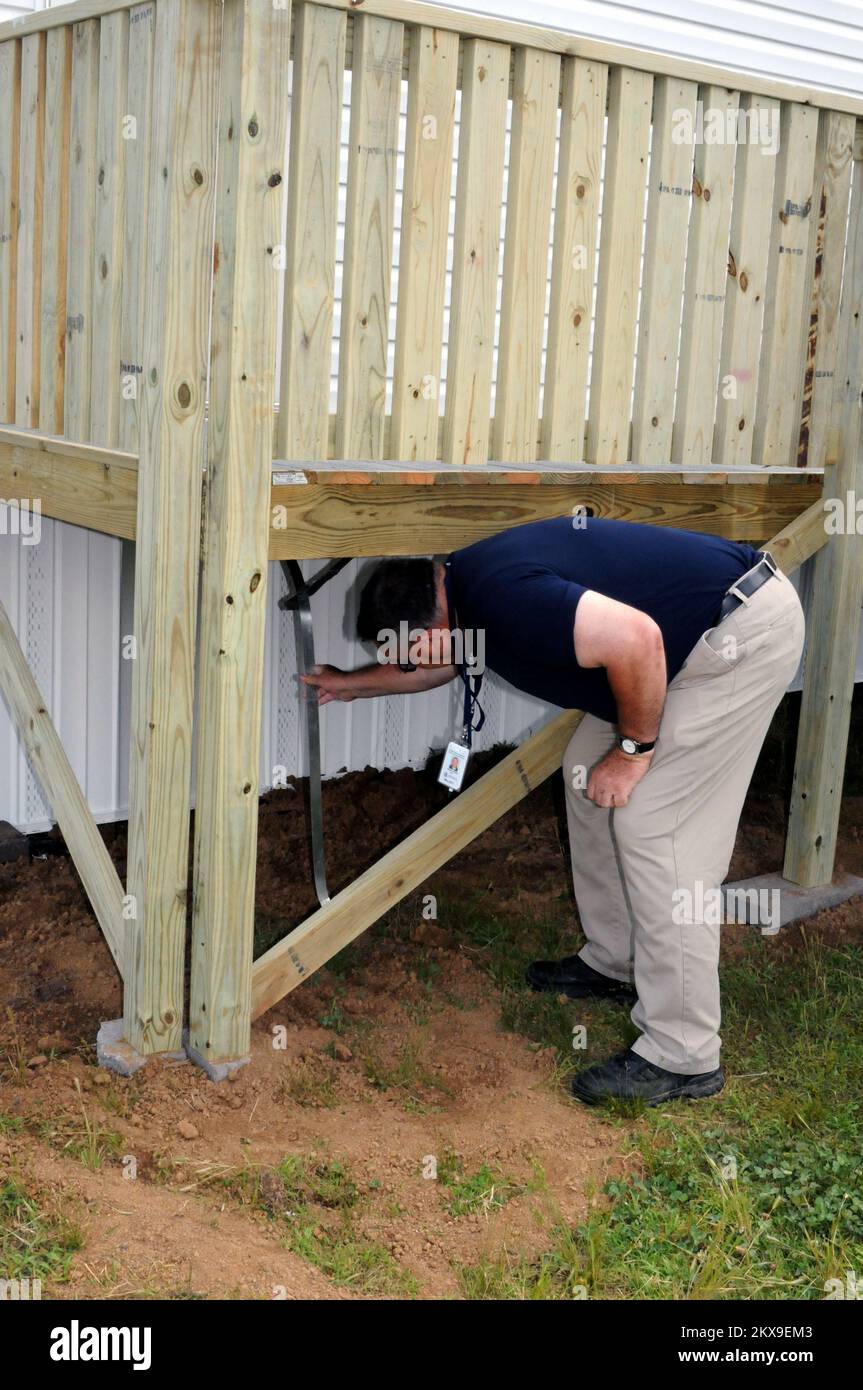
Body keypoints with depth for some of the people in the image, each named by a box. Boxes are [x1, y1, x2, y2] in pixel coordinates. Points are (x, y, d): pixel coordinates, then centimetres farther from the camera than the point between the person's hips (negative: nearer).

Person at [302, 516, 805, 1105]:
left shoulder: (503, 598, -24)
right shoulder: (463, 590, 9)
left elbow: (636, 638, -31)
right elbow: (438, 664, 31)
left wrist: (635, 750, -17)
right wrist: (352, 684, 42)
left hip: (748, 631, -11)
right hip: (708, 635, 11)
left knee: (653, 825, -10)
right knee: (587, 773, 16)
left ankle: (682, 1058, -3)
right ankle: (615, 963, 30)